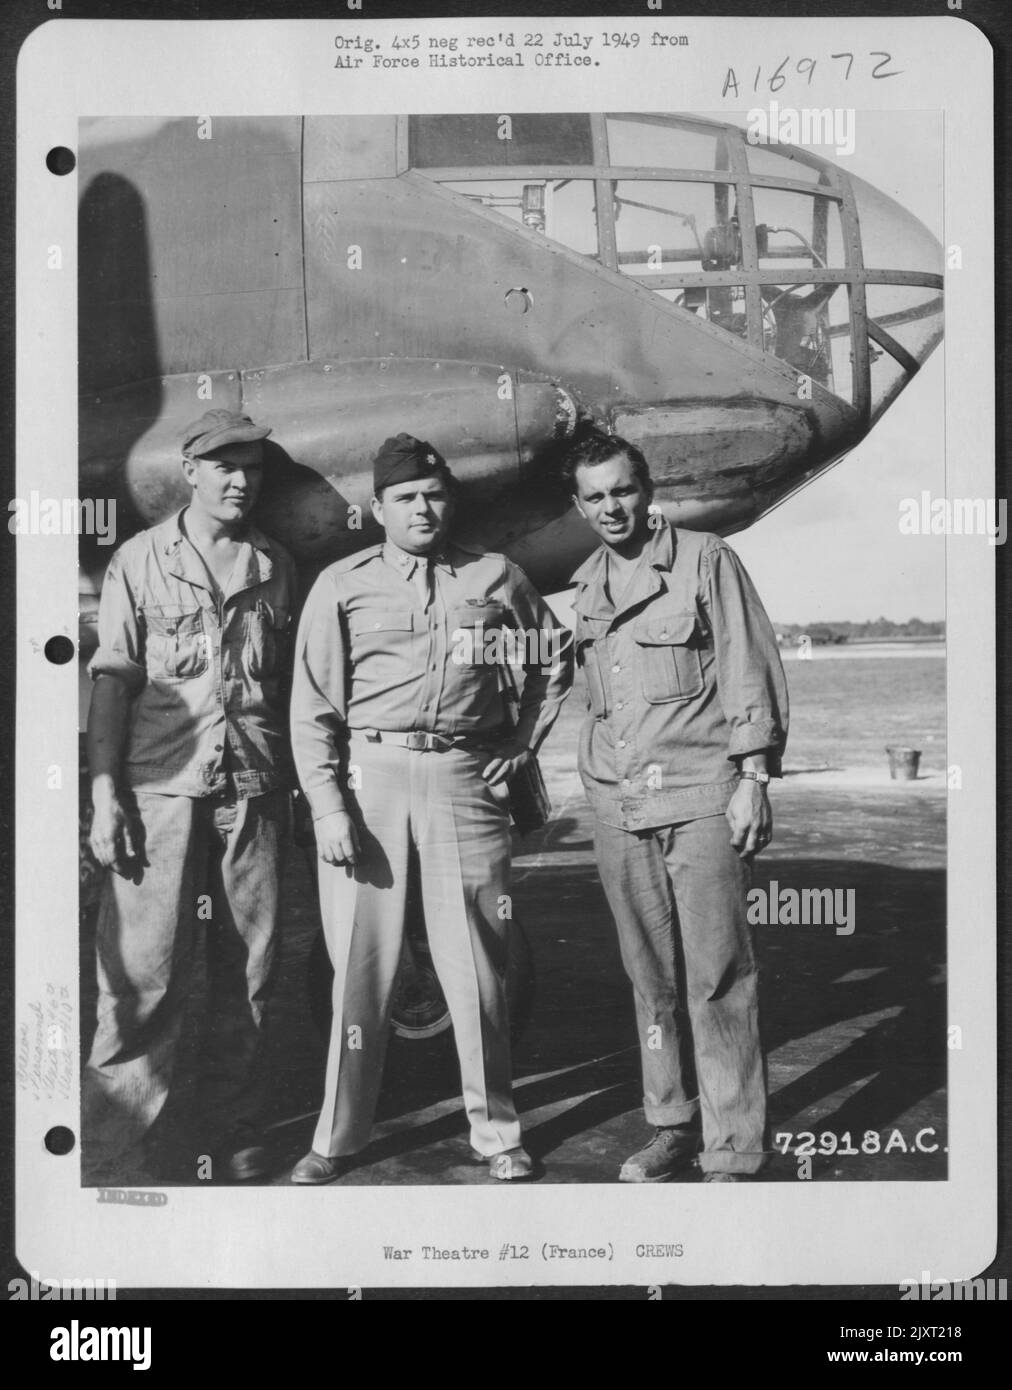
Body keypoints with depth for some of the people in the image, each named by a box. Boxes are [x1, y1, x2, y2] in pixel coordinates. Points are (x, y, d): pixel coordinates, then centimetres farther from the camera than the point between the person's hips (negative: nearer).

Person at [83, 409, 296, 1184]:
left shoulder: (276, 568, 13)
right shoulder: (141, 560, 6)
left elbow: (290, 685, 13)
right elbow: (113, 678, 1)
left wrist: (296, 788, 7)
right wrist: (105, 791, -6)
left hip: (254, 792, 3)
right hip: (161, 790, -3)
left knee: (248, 976, 5)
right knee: (143, 975, -5)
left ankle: (236, 1150, 16)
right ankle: (112, 1154, 3)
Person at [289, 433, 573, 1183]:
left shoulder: (496, 578, 9)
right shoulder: (342, 585, 4)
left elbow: (557, 656, 22)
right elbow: (313, 705, 1)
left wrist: (524, 741, 13)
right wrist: (329, 806, -8)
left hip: (464, 777, 1)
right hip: (367, 774, -1)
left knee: (476, 963, 5)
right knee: (360, 963, 3)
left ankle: (496, 1131, 17)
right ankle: (338, 1135, 14)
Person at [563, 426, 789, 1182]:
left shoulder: (707, 560, -1)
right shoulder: (587, 585, 15)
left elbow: (752, 671, -3)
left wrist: (752, 779, -9)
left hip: (701, 796, -5)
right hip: (618, 803, 5)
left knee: (717, 977, -6)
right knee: (651, 977, 9)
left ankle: (734, 1153, 0)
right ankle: (673, 1125, 20)